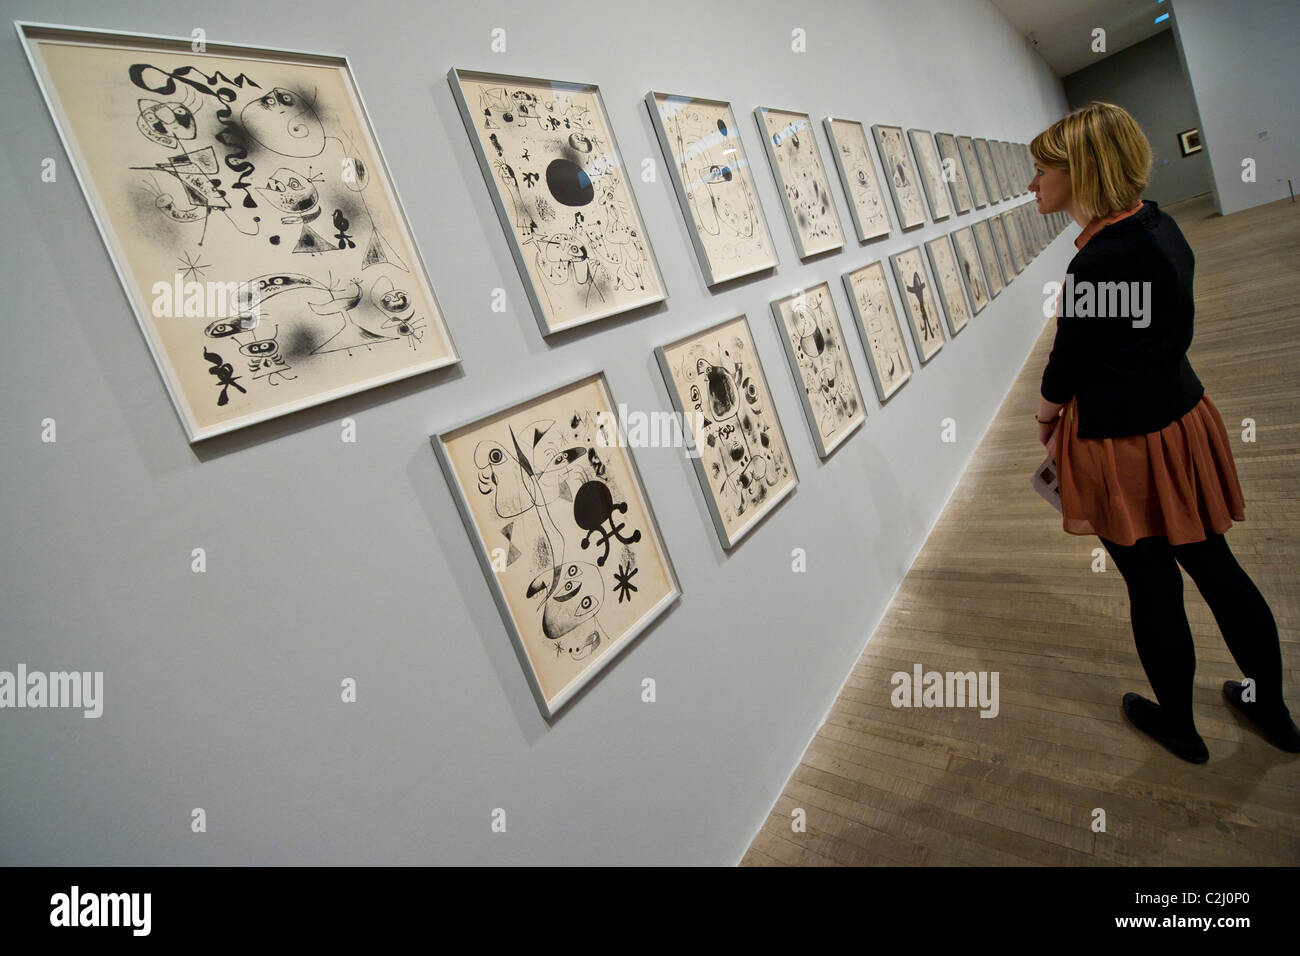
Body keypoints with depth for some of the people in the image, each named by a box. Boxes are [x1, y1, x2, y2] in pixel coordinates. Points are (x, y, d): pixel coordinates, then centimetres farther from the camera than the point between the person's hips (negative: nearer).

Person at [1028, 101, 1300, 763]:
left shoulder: (1097, 265, -26)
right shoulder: (1159, 225, 3)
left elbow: (1069, 363, -16)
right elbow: (1170, 331, 9)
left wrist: (1047, 411, 5)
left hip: (1122, 440, -8)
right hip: (1181, 416, 8)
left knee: (1151, 585, 10)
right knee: (1212, 563, 22)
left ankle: (1178, 724, 33)